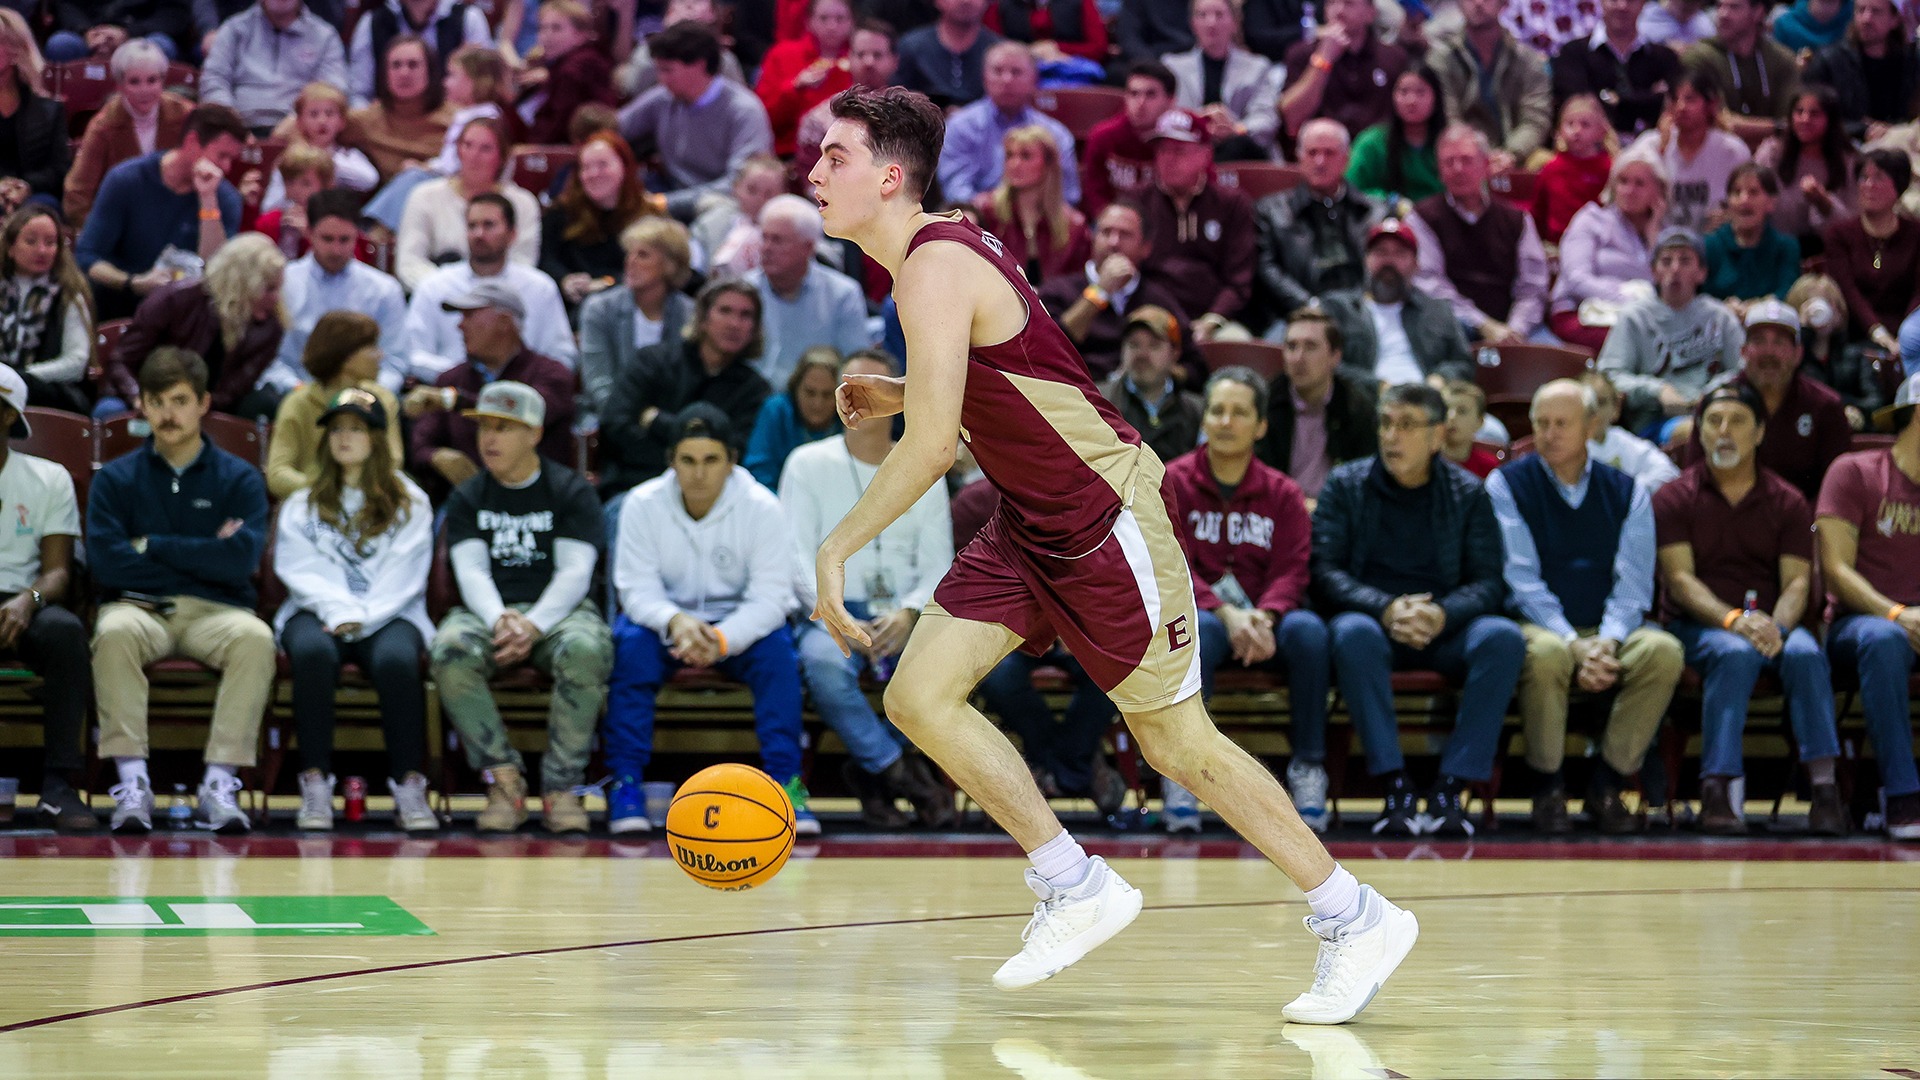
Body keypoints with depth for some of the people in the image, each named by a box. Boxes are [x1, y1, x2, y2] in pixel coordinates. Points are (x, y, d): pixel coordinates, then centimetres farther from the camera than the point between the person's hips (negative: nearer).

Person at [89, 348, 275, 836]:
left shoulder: (240, 478, 8)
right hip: (139, 607, 0)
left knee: (255, 637, -34)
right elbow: (106, 563, -7)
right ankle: (132, 781, -35)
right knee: (114, 632, -36)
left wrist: (152, 547, -4)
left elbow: (239, 560, -8)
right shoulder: (115, 479, 9)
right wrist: (202, 556, -4)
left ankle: (220, 782, -35)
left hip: (216, 612, 0)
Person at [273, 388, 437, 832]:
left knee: (396, 659, -36)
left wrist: (363, 617, -12)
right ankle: (315, 786, -34)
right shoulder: (302, 506, 19)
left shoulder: (410, 504, 14)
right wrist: (337, 610, -14)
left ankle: (409, 786, -34)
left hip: (389, 615, -1)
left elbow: (403, 576, 2)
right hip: (319, 612, 1)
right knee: (313, 653, -36)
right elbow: (300, 570, 4)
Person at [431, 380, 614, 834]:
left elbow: (575, 573, -5)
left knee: (586, 650, -38)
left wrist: (533, 625, -22)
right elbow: (471, 571, 1)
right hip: (489, 612, 2)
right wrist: (499, 621, -21)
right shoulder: (468, 498, 14)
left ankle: (562, 787, -29)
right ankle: (504, 779, -27)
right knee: (449, 650, -33)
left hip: (558, 609, -2)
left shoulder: (571, 491, 6)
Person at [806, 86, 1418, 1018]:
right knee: (919, 698, -1)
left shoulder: (936, 268, -22)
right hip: (1028, 524, 9)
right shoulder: (936, 252, 8)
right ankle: (1075, 888, 9)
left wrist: (836, 549, -21)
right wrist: (896, 396, 7)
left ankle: (1357, 920, 11)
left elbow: (930, 448, -28)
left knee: (1177, 741, -1)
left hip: (1106, 515, -9)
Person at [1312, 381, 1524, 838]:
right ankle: (1396, 788, -37)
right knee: (1353, 633, -37)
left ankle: (1450, 789, -31)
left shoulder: (1467, 493, 8)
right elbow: (1325, 572, -4)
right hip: (1370, 617, -1)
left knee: (1503, 637, -30)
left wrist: (1441, 614, -21)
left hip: (1445, 629, 1)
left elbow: (1488, 582, 1)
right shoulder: (1346, 486, 6)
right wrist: (1386, 609, -22)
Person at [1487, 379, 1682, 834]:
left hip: (1608, 631, 3)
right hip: (1540, 625, -2)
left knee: (1662, 651, -29)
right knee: (1545, 653, -38)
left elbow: (1633, 583, 2)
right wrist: (1575, 645, -21)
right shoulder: (1508, 485, 3)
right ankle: (1547, 790, -20)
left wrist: (1607, 641, -19)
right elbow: (1522, 580, -7)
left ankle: (1608, 786, -18)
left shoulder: (1626, 492, 10)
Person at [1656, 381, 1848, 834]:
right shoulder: (1674, 498, 7)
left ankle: (1824, 785, -37)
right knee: (1735, 653, -36)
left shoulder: (1787, 502, 13)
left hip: (1771, 623, 2)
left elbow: (1797, 581, 3)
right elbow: (1680, 579, -5)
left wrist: (1777, 626, -20)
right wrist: (1735, 620, -22)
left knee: (1805, 653, -32)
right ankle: (1716, 789, -42)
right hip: (1698, 625, -2)